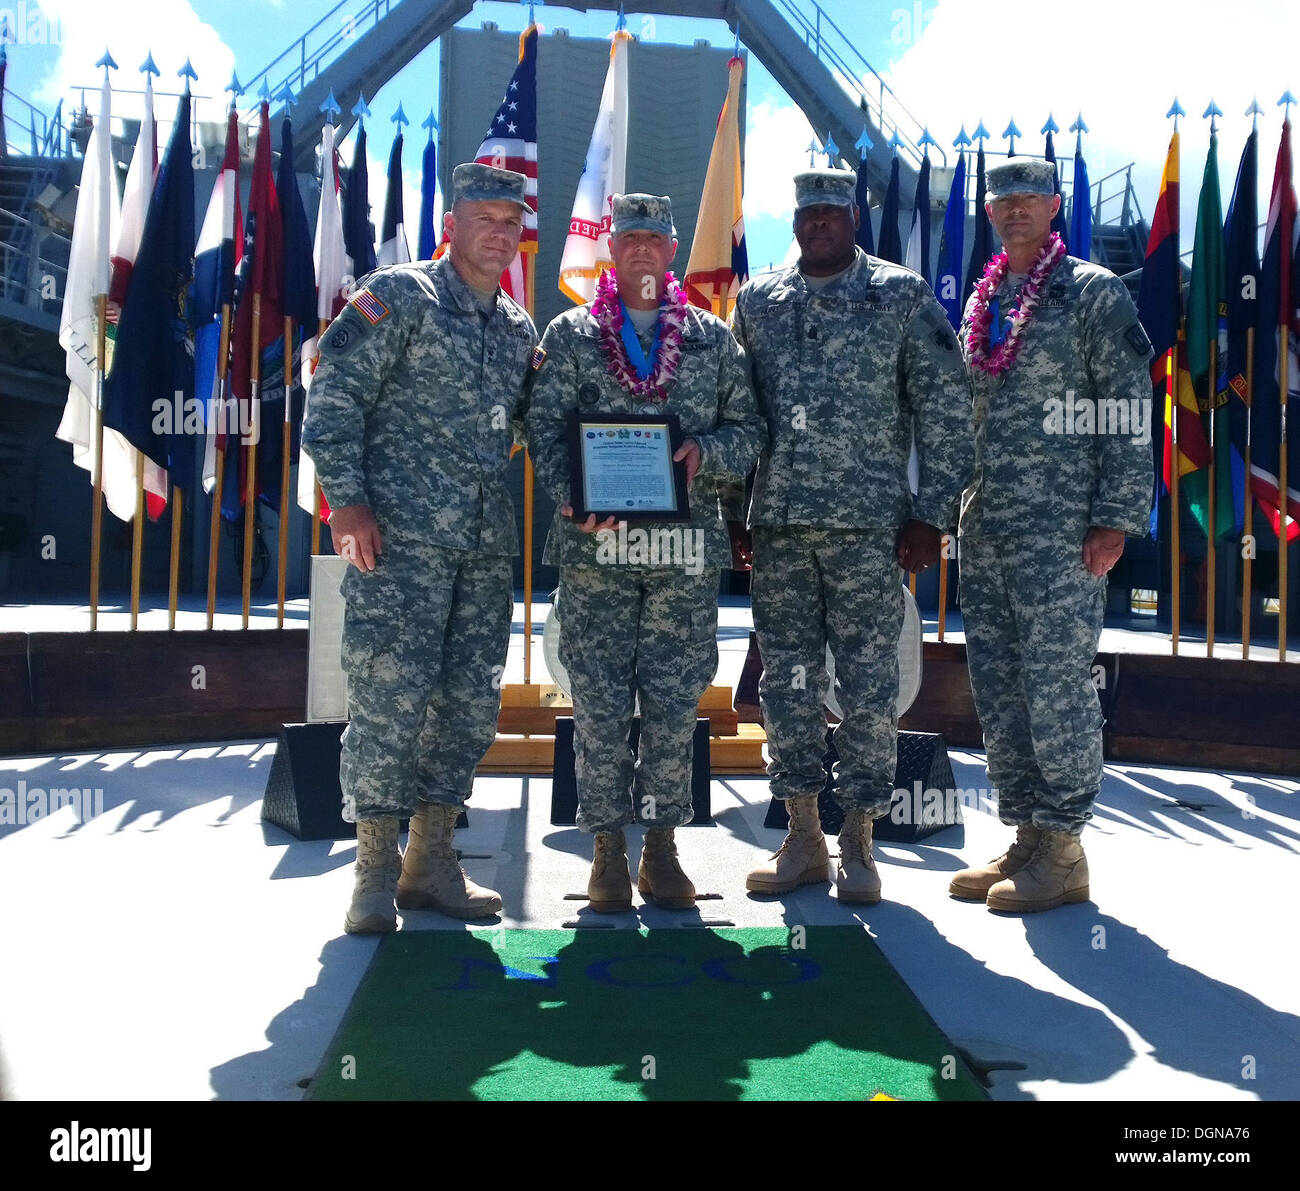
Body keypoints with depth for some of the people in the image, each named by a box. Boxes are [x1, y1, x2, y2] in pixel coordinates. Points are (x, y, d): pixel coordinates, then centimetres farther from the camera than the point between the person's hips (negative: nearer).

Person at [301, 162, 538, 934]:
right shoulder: (399, 296, 0)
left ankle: (431, 863, 19)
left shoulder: (521, 330, 19)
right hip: (400, 538, -6)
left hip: (488, 548, 7)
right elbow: (335, 394, -6)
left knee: (473, 704, 7)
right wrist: (348, 499, -13)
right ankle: (377, 874, 6)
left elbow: (538, 427, 26)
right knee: (391, 699, -7)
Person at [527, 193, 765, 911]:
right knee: (600, 704, 0)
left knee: (674, 704, 4)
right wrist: (572, 494, -15)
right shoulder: (570, 334, 11)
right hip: (595, 546, -1)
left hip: (686, 547, 1)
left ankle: (661, 846, 17)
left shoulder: (712, 337, 14)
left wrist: (704, 450, -8)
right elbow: (545, 426, 2)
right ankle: (609, 851, 13)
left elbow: (749, 428, 13)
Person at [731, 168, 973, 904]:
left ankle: (858, 843, 13)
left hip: (868, 524, -3)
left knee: (869, 685, 0)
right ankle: (803, 838, 19)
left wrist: (932, 513, -6)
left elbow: (947, 409, 0)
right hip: (778, 525, 3)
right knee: (786, 682, 6)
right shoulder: (757, 302, 13)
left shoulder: (901, 297, 3)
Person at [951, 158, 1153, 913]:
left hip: (1061, 530, -7)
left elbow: (1129, 416, -6)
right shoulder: (982, 301, 17)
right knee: (997, 687, 9)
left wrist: (1115, 519, -13)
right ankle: (1026, 837, 21)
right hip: (985, 526, 7)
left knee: (1058, 683, -4)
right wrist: (953, 510, 15)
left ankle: (1063, 852, 7)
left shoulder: (1094, 294, -1)